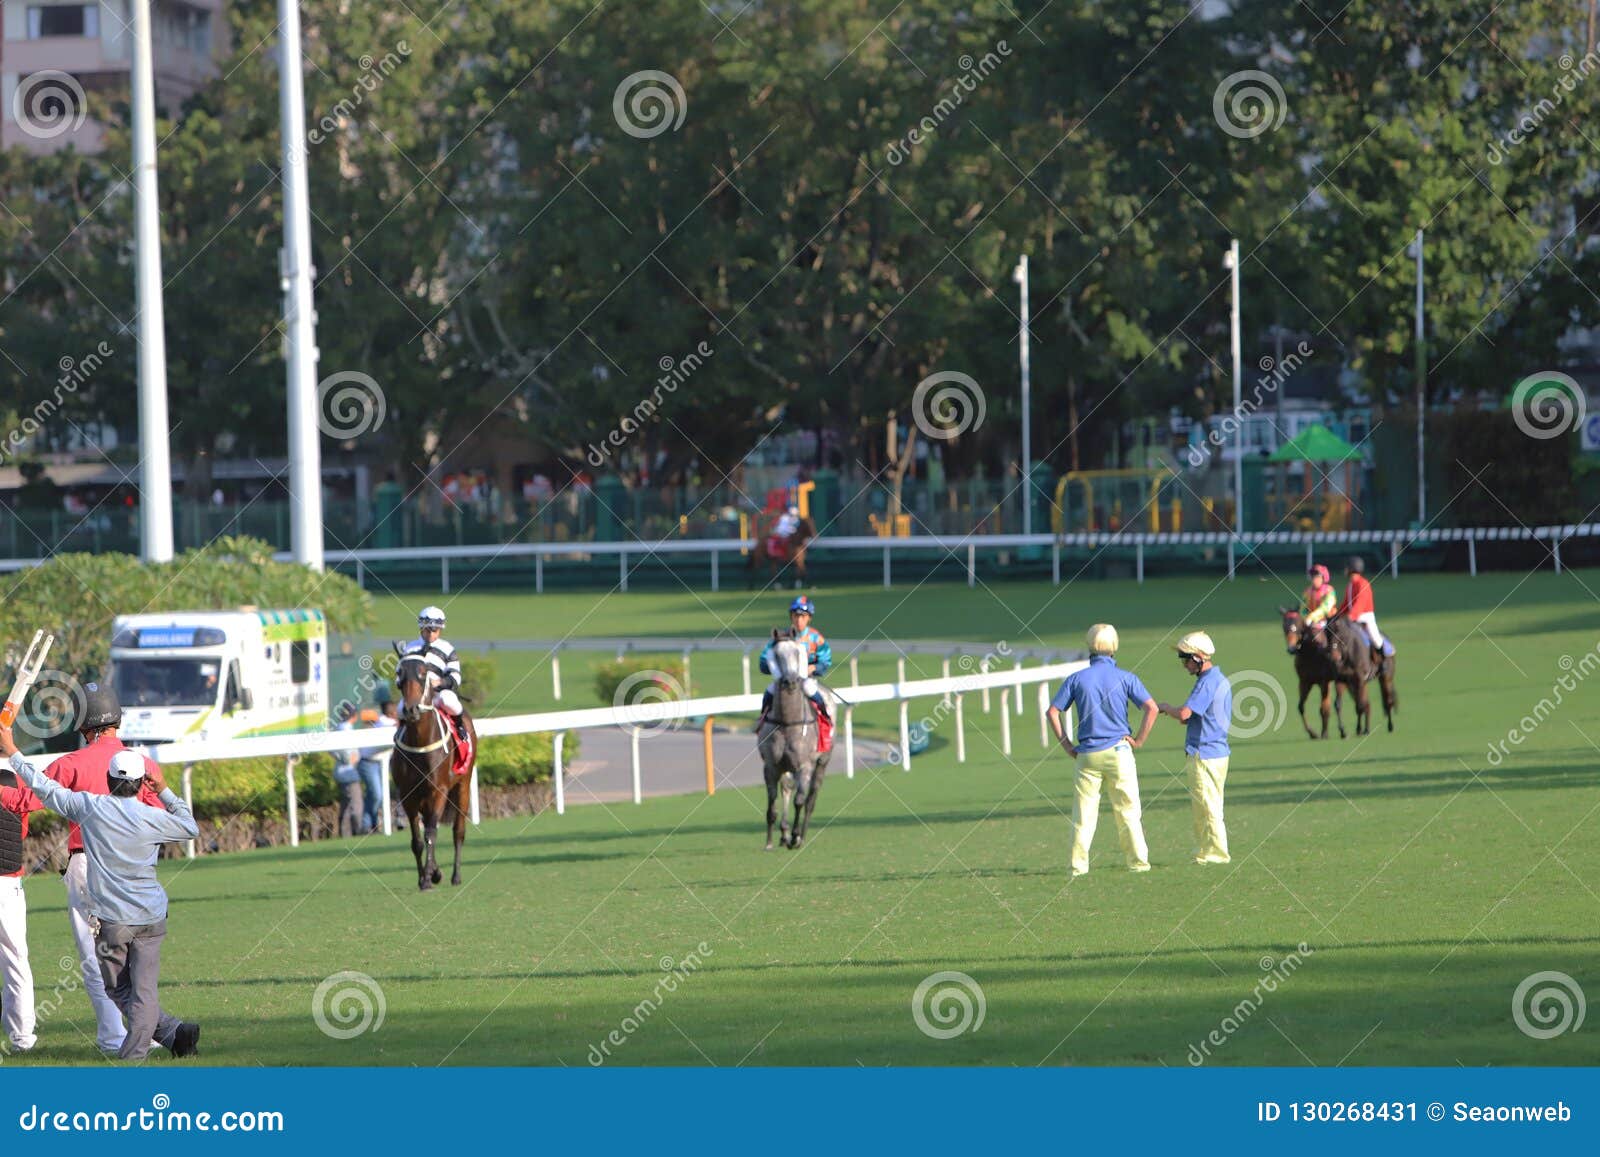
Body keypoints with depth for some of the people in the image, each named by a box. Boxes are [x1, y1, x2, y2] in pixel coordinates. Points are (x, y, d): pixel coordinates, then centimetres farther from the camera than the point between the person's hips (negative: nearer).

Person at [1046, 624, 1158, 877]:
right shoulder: (1125, 678, 0)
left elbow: (1052, 712, 0)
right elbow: (1151, 708, -9)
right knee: (1127, 810, 4)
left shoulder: (1076, 679, 3)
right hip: (1118, 751, -1)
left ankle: (1078, 865, 0)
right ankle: (1138, 862, 2)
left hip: (1087, 754, 1)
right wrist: (1139, 740, -2)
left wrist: (1067, 745, 5)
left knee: (1083, 813, 4)